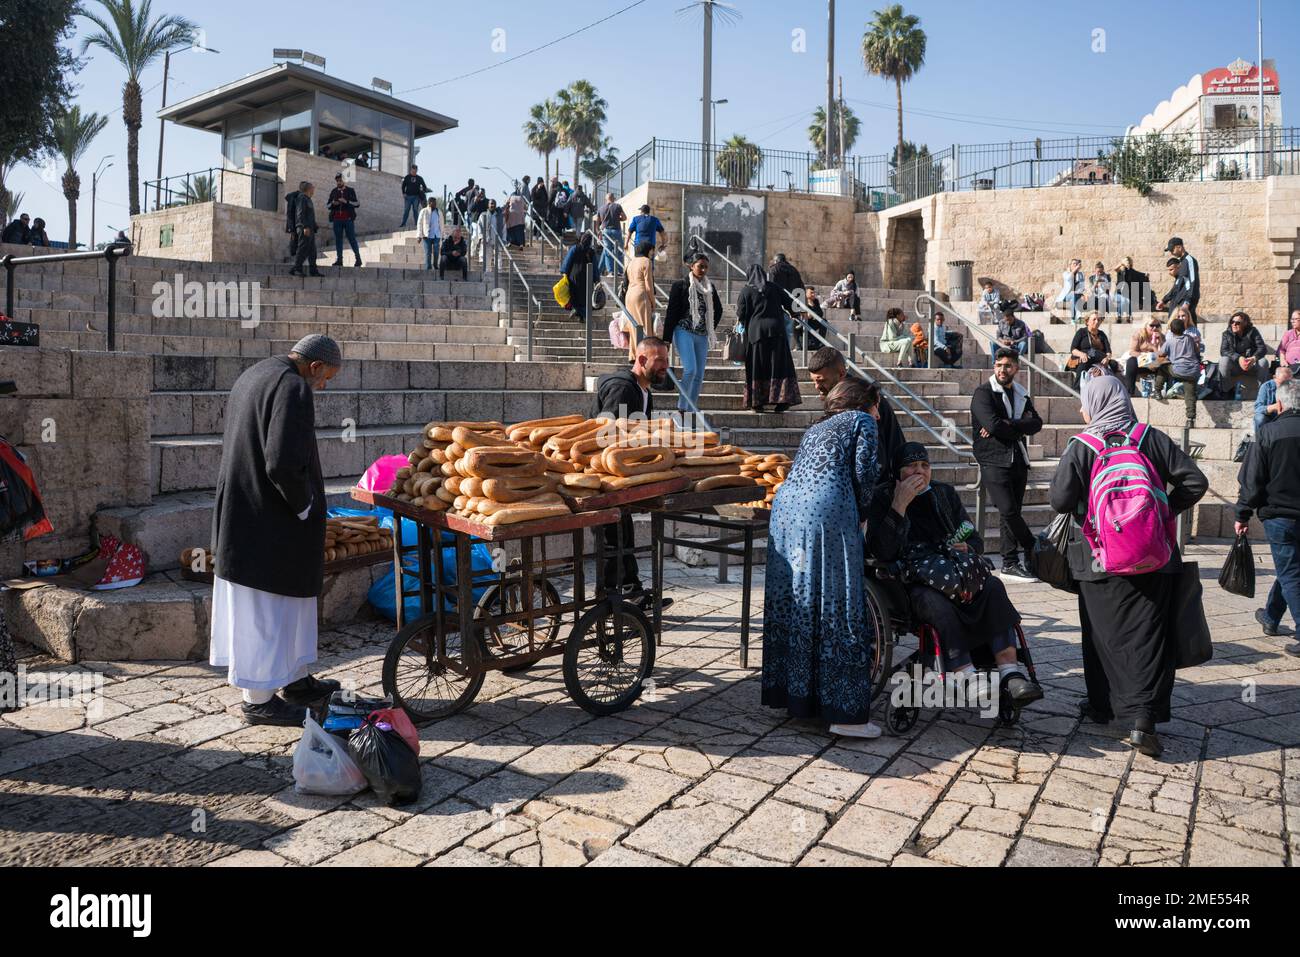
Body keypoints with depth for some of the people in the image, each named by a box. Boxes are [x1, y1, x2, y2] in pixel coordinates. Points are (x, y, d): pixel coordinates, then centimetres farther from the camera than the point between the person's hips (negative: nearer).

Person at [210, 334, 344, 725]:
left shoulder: (251, 377, 13)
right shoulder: (292, 389, -20)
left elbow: (229, 446, 21)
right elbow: (283, 463, -30)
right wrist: (303, 507, -13)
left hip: (241, 514, 10)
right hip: (270, 524, -10)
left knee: (288, 601, 20)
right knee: (267, 608, 2)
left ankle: (294, 681, 33)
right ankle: (259, 700, 14)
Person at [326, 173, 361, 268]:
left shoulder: (350, 190, 5)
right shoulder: (333, 192, 14)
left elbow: (357, 203, -3)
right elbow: (328, 205, 16)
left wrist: (346, 202, -17)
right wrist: (333, 203, -7)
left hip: (348, 219, -3)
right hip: (337, 219, 3)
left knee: (352, 239, -5)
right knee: (338, 239, 1)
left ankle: (358, 258, 0)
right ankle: (339, 259, 1)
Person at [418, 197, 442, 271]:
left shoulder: (439, 212, 11)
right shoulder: (424, 211, 1)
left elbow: (441, 224, 16)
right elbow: (419, 223, 2)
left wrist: (441, 236, 13)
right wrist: (420, 235, -3)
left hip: (437, 236, 3)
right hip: (427, 236, -3)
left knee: (436, 252, -1)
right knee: (428, 253, -3)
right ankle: (428, 268, 1)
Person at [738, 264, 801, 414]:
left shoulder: (746, 290, 1)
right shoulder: (773, 287, 7)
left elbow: (741, 313, -3)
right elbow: (788, 303, 9)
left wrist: (740, 320, 18)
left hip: (755, 331, -1)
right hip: (776, 329, 1)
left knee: (758, 367, 4)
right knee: (779, 365, 3)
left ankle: (757, 402, 2)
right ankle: (781, 400, -5)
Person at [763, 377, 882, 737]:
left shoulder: (815, 429, 31)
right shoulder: (863, 421, 14)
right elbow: (865, 473, 2)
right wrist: (860, 516, 17)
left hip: (785, 506, 7)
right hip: (827, 512, -7)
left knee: (791, 603, 12)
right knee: (836, 608, -5)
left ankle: (793, 693, 20)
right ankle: (844, 712, -3)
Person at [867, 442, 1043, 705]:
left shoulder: (944, 492, 22)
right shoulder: (883, 497, 8)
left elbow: (976, 540, 26)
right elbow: (882, 552, -7)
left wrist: (967, 548, 1)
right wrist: (900, 505, -13)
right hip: (915, 582, -4)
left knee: (993, 587, -29)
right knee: (939, 606, -37)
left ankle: (1010, 673, -38)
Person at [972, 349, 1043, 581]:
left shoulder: (1021, 395, 16)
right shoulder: (983, 393, -2)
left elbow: (1036, 423, -1)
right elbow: (993, 424, -18)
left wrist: (1004, 427, -13)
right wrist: (1018, 428, -4)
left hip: (1018, 461, 5)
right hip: (994, 461, -5)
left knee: (1013, 512, 6)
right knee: (1008, 511, -15)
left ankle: (1010, 563, 12)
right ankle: (1035, 549, 1)